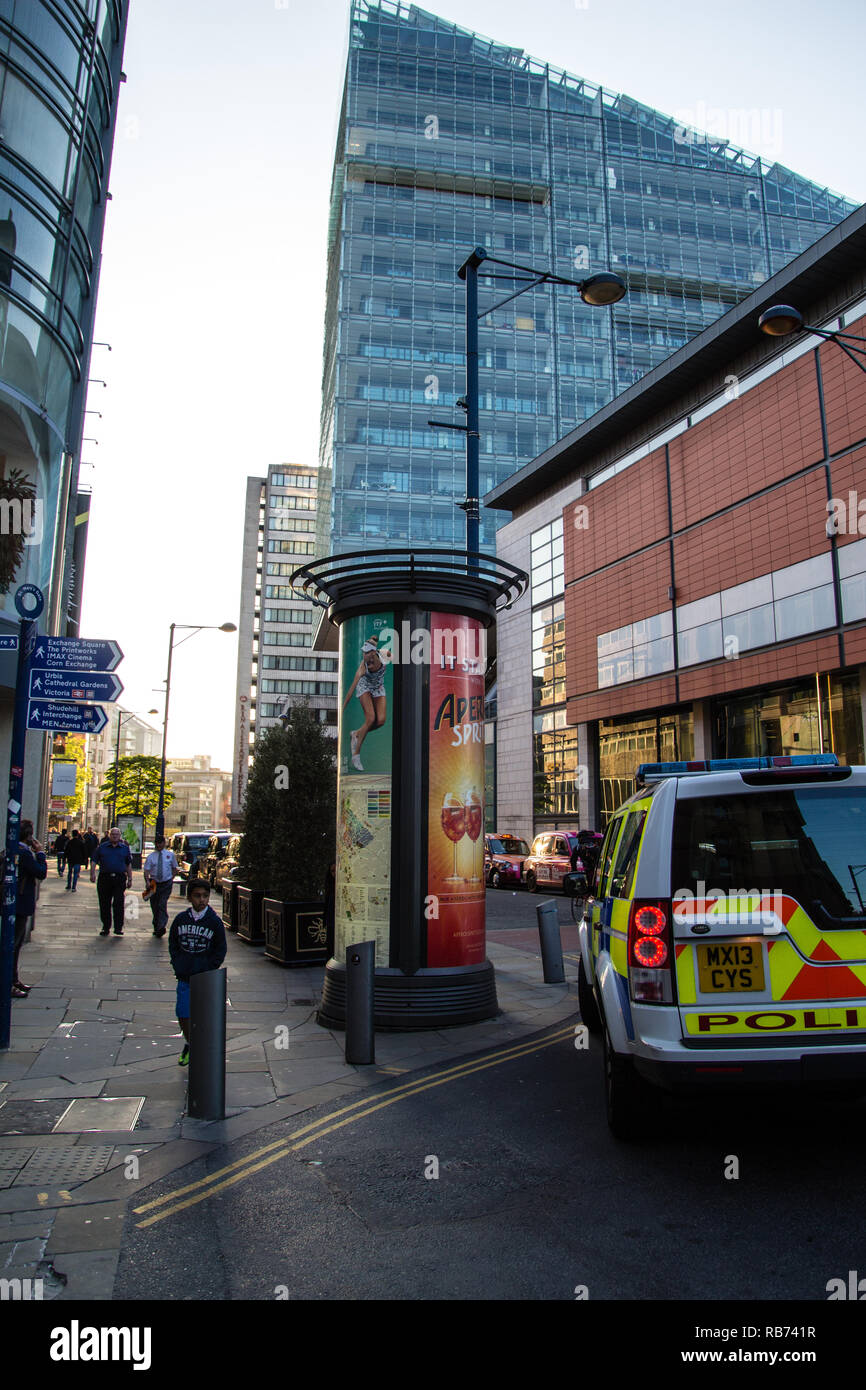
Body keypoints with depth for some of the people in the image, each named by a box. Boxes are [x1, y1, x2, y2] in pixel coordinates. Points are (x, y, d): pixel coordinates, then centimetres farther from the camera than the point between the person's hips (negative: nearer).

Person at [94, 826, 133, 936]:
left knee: (118, 903, -9)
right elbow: (95, 861, 9)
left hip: (120, 878, -1)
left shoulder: (125, 848, 9)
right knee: (104, 904, 7)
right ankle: (106, 928, 18)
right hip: (104, 878, 1)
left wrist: (130, 879, 9)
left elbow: (129, 865, 13)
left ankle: (118, 927, -4)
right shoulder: (102, 847, 9)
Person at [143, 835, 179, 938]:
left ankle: (161, 927, -22)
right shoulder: (151, 856, 2)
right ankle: (156, 927, 20)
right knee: (154, 906, 6)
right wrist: (147, 881, -21)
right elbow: (146, 871, -5)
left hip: (166, 884, -2)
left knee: (162, 905, -15)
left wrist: (171, 879, 2)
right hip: (154, 883, 2)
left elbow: (174, 868, 14)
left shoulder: (170, 854, 4)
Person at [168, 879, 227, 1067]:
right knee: (183, 1015, 7)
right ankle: (189, 1044, 32)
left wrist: (208, 969, -7)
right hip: (184, 977, 2)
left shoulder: (214, 922, -7)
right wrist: (177, 965, 1)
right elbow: (173, 943, 12)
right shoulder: (181, 919, 0)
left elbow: (221, 950, 1)